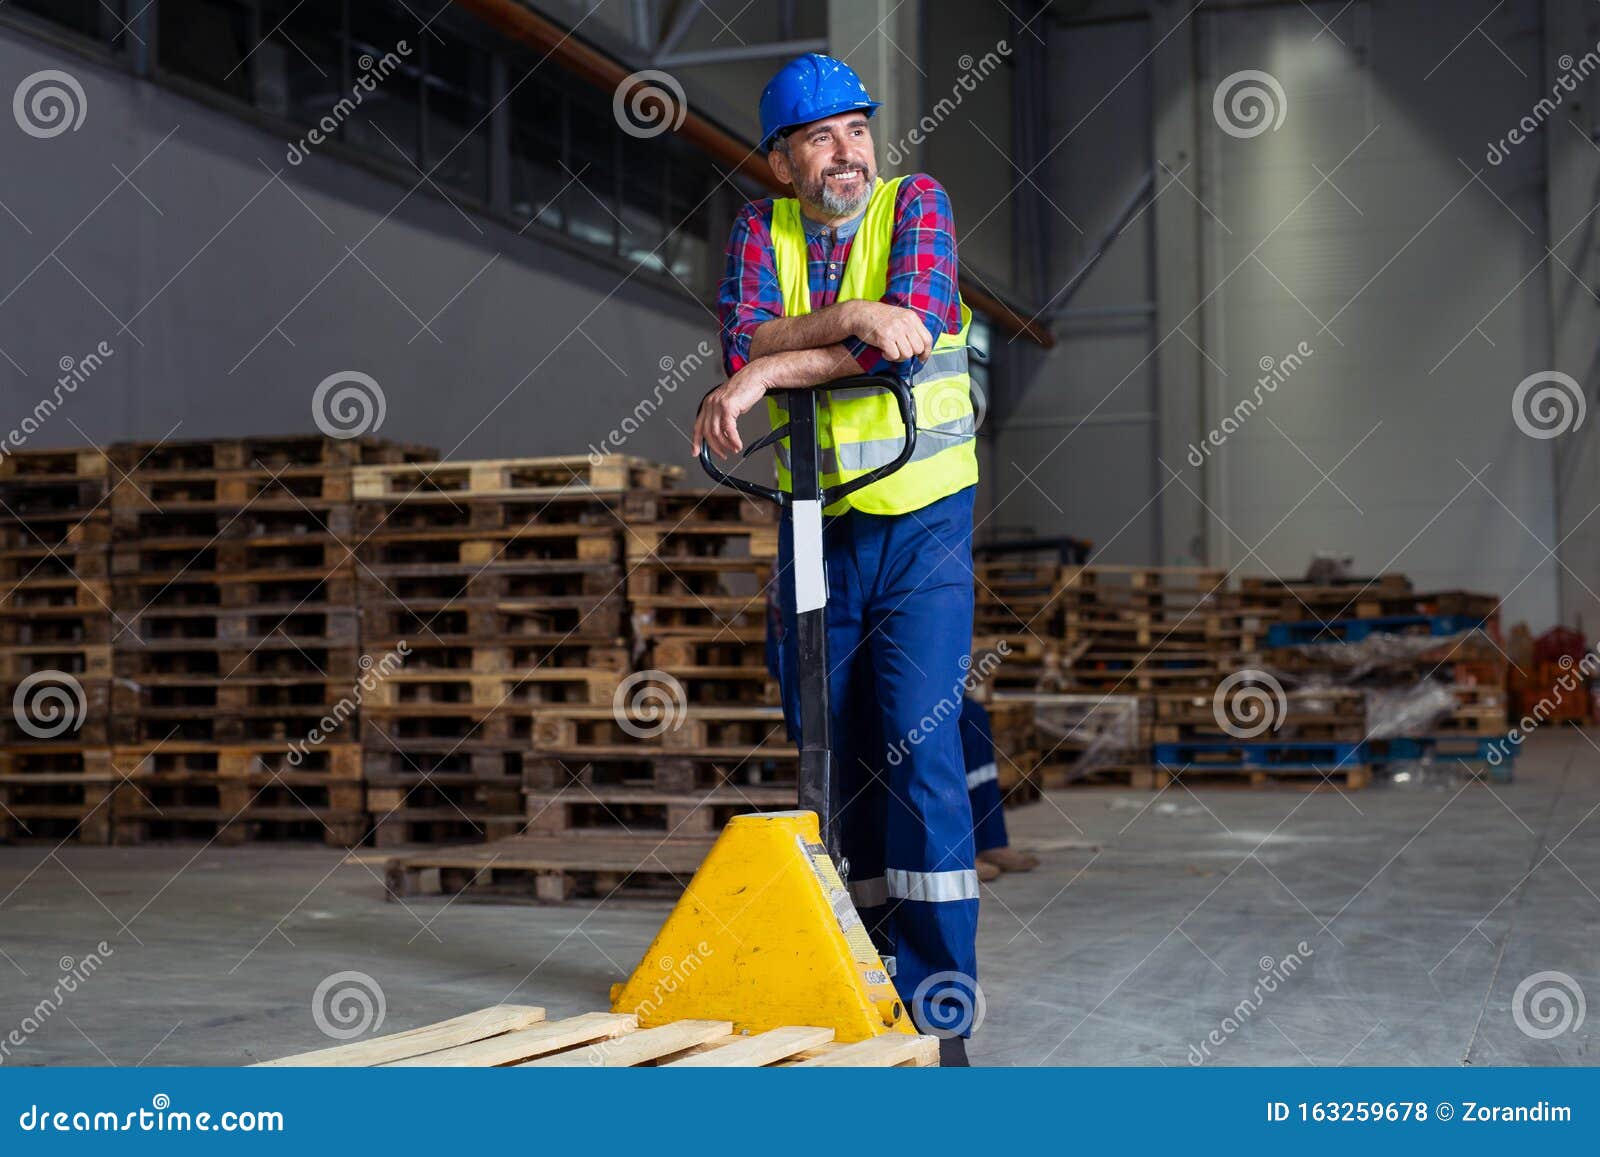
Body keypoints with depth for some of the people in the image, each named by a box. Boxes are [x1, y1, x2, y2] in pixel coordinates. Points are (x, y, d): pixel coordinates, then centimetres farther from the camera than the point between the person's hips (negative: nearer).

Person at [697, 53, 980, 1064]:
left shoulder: (916, 204, -4)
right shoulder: (762, 228, 5)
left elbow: (912, 333, -21)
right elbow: (745, 341, -12)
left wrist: (771, 367, -20)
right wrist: (850, 317, -27)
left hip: (922, 524, -4)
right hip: (816, 529, 4)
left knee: (920, 753, -11)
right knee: (831, 755, 8)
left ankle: (942, 1008, -6)